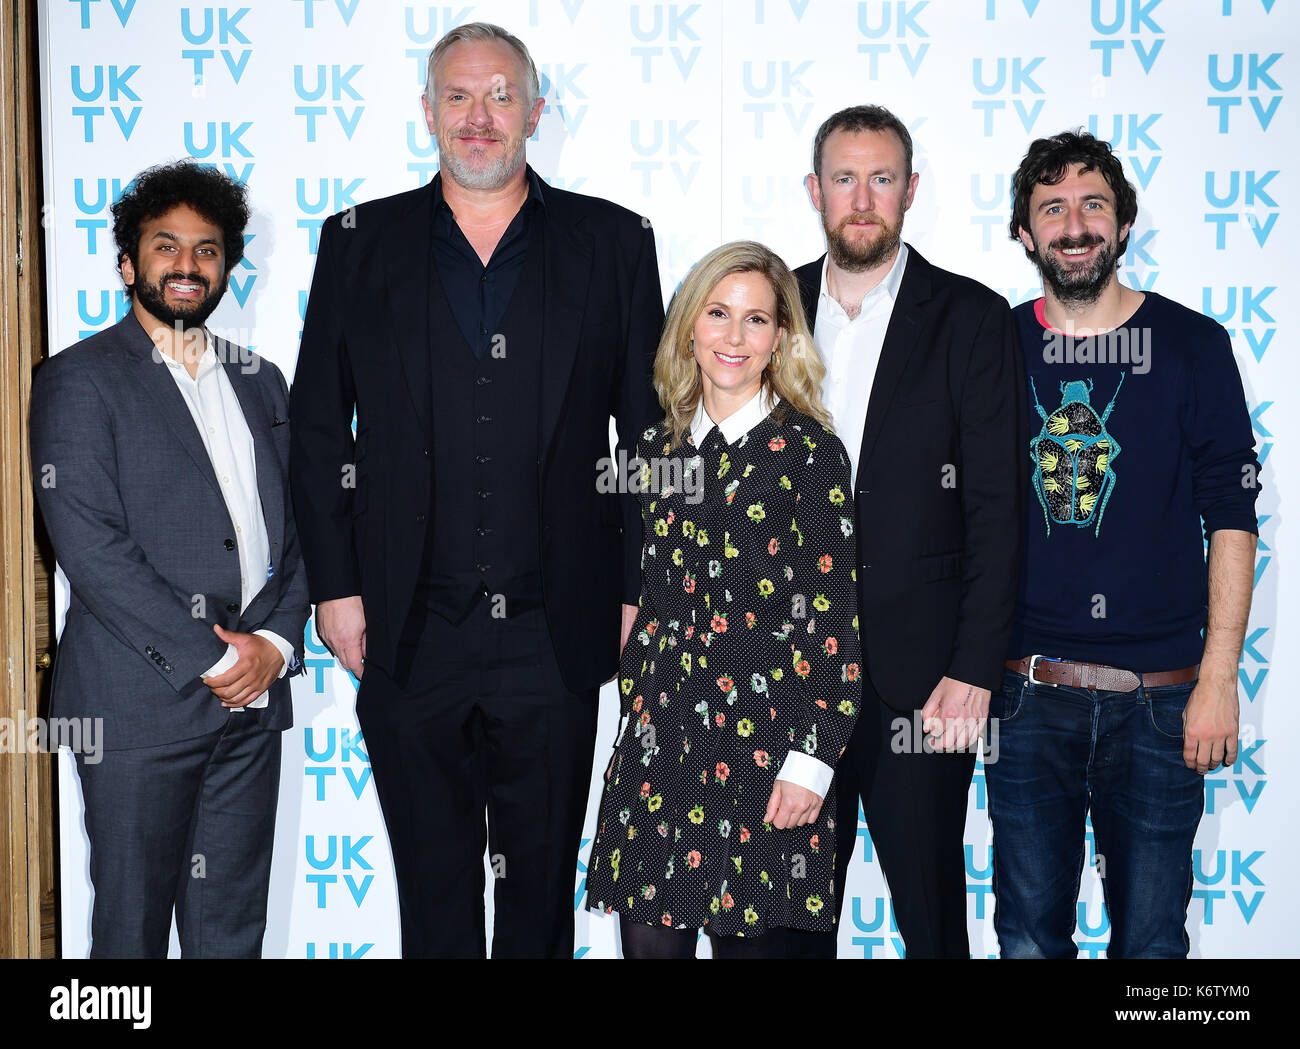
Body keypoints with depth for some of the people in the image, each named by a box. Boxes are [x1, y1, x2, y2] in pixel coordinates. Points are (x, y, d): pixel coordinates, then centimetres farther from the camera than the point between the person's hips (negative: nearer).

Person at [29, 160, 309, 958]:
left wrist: (276, 641, -4)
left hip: (252, 698, 5)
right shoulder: (80, 380, -1)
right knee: (133, 925, 4)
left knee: (234, 928, 10)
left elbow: (295, 529, 14)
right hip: (140, 704, -5)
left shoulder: (261, 382, 17)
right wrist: (209, 657, -13)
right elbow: (90, 546, -11)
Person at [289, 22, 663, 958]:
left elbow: (650, 431, 3)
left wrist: (638, 592, -1)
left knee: (543, 882, 13)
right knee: (431, 886, 13)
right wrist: (335, 587, 0)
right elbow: (319, 431, 6)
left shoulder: (613, 242, 4)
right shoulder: (360, 242, 6)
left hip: (556, 635, 0)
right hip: (409, 634, 1)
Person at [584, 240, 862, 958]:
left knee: (747, 936, 4)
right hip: (659, 737, 4)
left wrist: (813, 760, -11)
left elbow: (835, 618, -6)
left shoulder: (808, 451, -4)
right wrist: (637, 716, 12)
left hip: (763, 737, -4)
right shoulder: (659, 449, 10)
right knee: (649, 937, 5)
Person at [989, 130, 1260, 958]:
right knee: (1029, 935, 9)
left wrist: (1219, 675, -6)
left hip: (1159, 698, -1)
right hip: (1027, 695, 1)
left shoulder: (1191, 345, 1)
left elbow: (1231, 517, 0)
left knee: (1152, 937, 7)